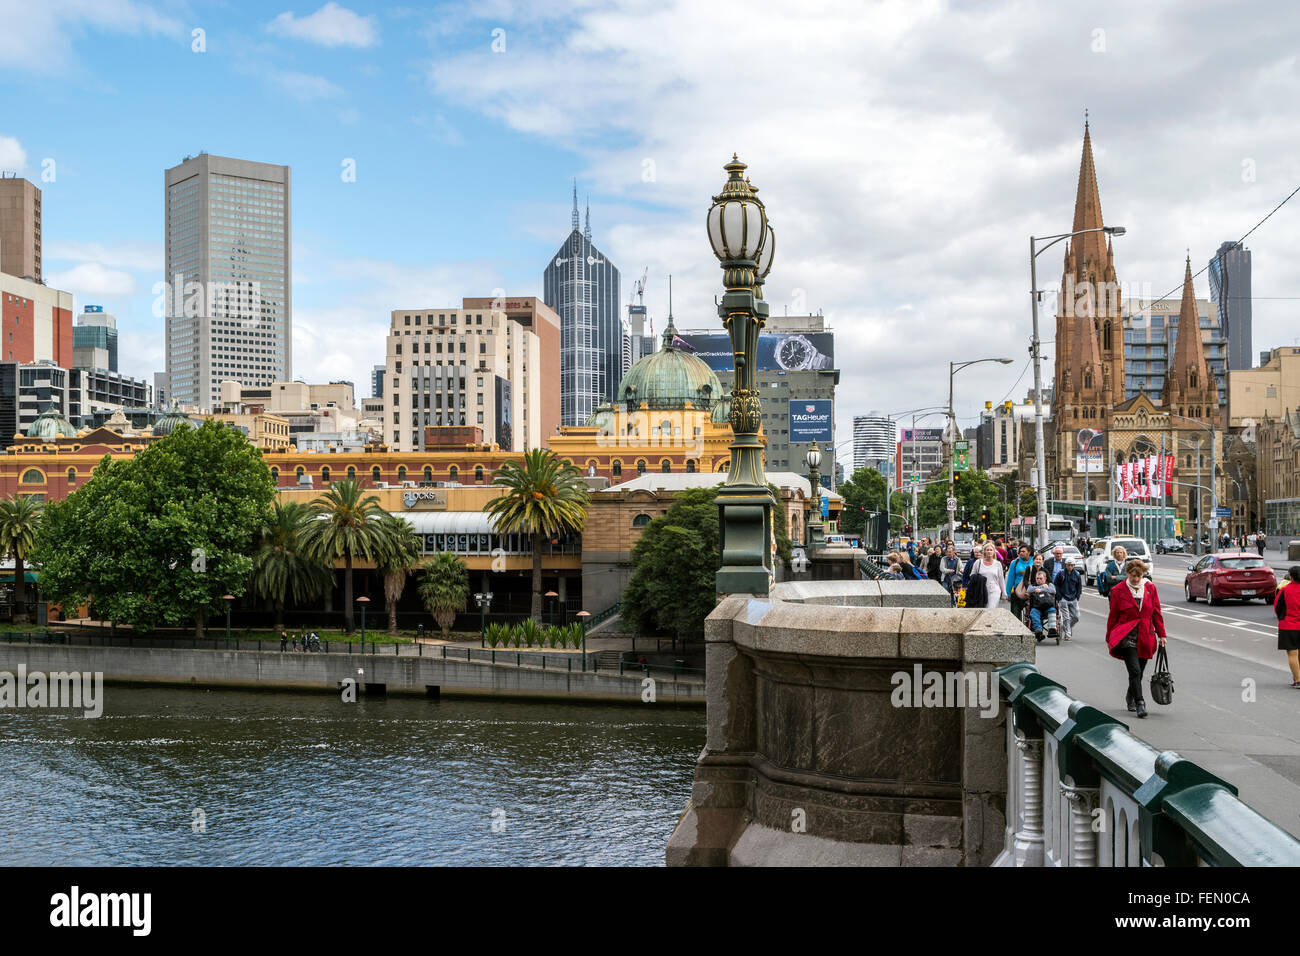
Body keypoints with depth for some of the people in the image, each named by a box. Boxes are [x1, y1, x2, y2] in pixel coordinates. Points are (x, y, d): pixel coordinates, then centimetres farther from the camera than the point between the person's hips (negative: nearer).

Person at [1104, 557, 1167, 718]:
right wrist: (1109, 638, 8)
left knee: (1139, 672, 10)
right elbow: (1113, 616, 5)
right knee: (1135, 670, -16)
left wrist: (1161, 634, 11)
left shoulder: (1150, 588, 6)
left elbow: (1156, 613, 13)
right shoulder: (1118, 590, -2)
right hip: (1126, 636, -3)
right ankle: (1139, 703, -16)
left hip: (1145, 636, 3)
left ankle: (1131, 698, 32)